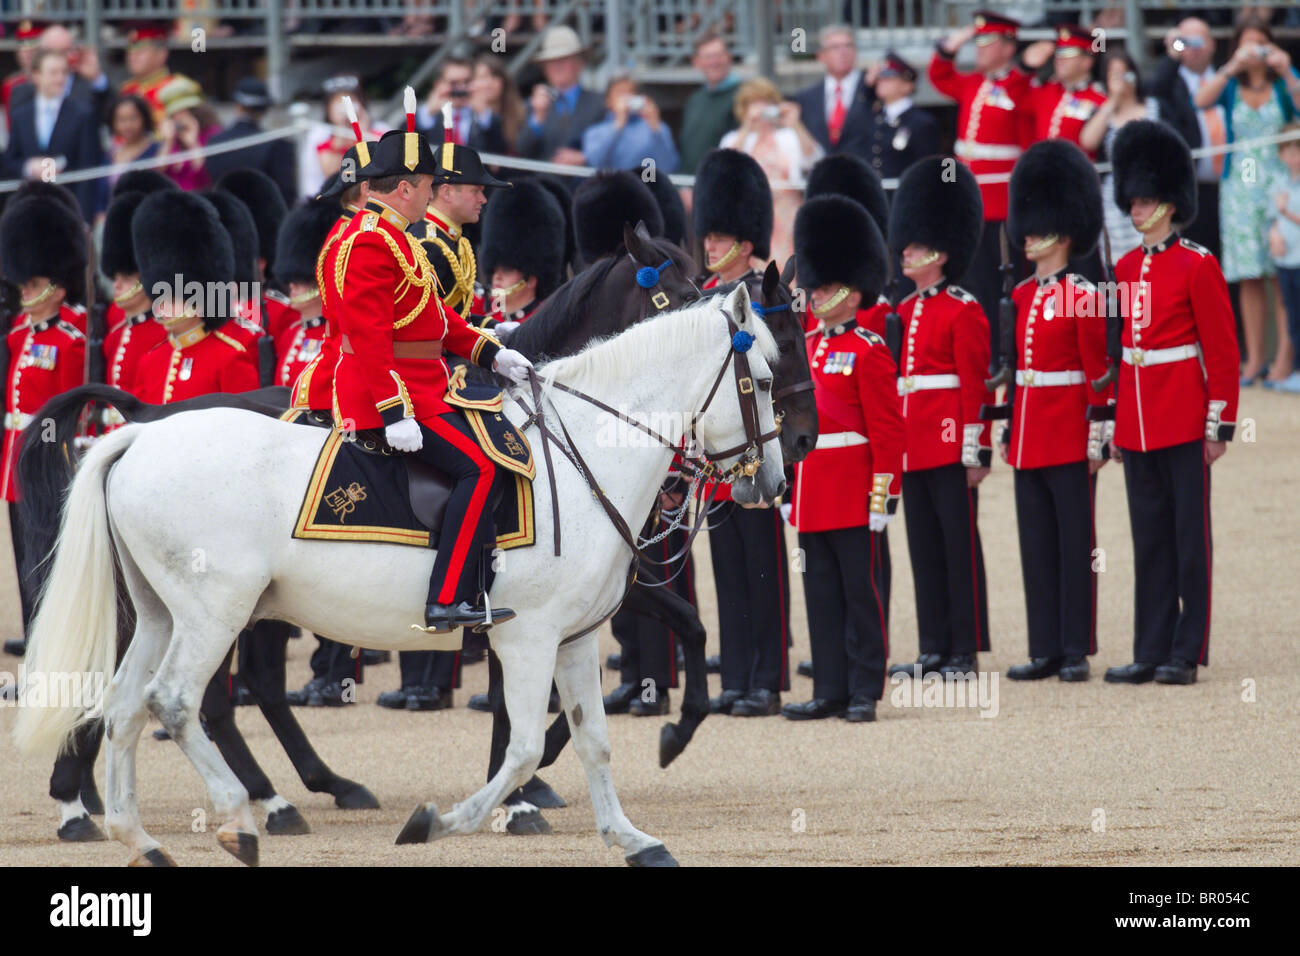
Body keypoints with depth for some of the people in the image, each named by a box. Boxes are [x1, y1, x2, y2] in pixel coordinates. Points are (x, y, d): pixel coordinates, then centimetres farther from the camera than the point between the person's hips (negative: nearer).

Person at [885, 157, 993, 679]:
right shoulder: (905, 311, 14)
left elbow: (977, 385, -10)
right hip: (913, 449, 8)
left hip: (949, 449, -8)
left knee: (959, 543, -3)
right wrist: (893, 442, 16)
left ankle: (965, 650, 0)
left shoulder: (963, 311, -7)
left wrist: (976, 452, -14)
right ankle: (935, 648, 13)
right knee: (924, 548, 9)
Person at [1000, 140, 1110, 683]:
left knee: (1074, 542, -1)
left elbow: (1098, 375, -9)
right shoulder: (1022, 296, 12)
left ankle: (1076, 651, 2)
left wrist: (1097, 440, -12)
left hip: (1069, 440, -7)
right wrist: (1006, 432, 15)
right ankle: (1046, 651, 11)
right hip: (1028, 441, 7)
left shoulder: (1082, 298, -8)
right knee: (1036, 544, 8)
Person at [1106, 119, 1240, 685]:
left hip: (1184, 422, -6)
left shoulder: (1196, 266, -7)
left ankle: (1187, 653, 2)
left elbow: (1222, 350, -7)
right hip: (1137, 423, 6)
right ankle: (1151, 652, 11)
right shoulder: (1126, 269, 11)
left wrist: (1220, 424, -11)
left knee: (1190, 536, -1)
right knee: (1149, 538, 8)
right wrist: (1112, 423, 14)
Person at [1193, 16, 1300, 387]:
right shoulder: (1230, 85, 8)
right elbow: (1202, 100, -11)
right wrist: (1233, 67, -18)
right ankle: (1254, 359, 7)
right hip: (1239, 186, 2)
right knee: (1248, 278, 2)